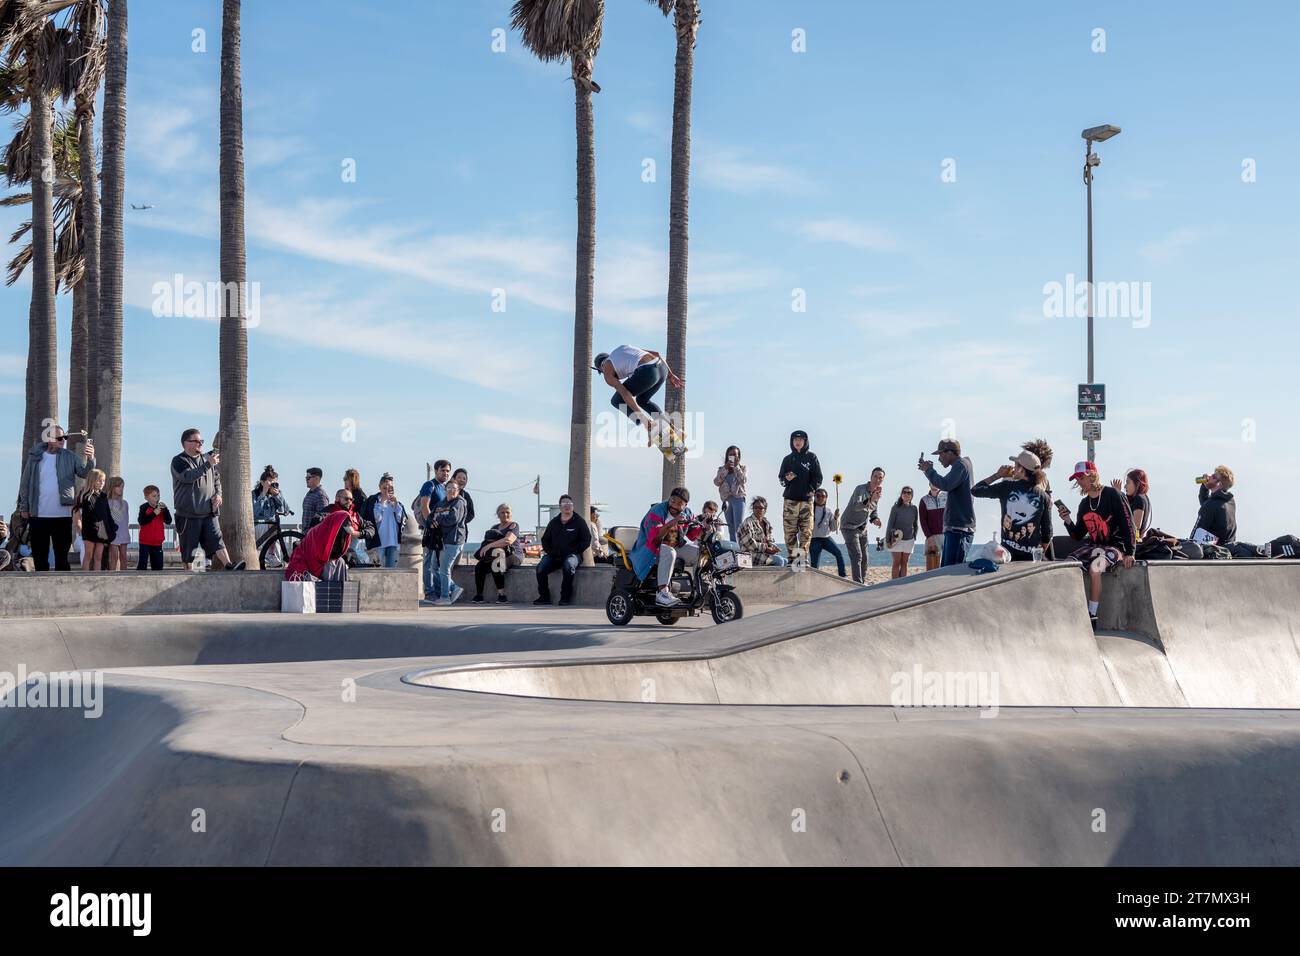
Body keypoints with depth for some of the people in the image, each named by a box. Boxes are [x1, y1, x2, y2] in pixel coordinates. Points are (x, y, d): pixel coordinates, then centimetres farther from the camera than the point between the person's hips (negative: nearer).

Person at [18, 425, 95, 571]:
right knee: (40, 557, 8)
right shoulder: (35, 457, 1)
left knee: (61, 557, 3)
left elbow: (85, 473, -11)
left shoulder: (70, 457, 1)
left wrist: (90, 459, -31)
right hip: (38, 516, 1)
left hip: (63, 516, -1)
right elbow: (25, 483, 7)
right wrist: (24, 507, 4)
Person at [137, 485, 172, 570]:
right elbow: (141, 521, -19)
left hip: (157, 542, 5)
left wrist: (165, 509, -14)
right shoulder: (144, 508, -7)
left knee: (158, 565, 9)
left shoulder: (161, 508, 6)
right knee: (142, 564, -5)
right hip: (145, 542, -5)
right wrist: (154, 513, -23)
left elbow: (168, 522, -2)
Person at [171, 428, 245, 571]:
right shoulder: (179, 461, -3)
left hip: (208, 512, 4)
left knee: (216, 539, -10)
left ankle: (229, 566, -21)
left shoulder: (206, 458, 16)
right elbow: (188, 476, -22)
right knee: (188, 546, 2)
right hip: (188, 514, -4)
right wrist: (208, 465, -28)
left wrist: (218, 493, 6)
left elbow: (216, 478, 26)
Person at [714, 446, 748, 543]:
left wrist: (736, 467, -8)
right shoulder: (722, 469, 13)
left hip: (738, 498, -4)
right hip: (726, 499, 4)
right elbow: (716, 482, -2)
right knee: (731, 528, 6)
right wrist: (725, 469, -8)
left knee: (738, 528, -13)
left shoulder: (743, 467, 7)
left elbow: (744, 480, -10)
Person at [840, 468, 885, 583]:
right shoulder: (861, 489, -21)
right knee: (856, 556, -18)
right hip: (850, 527, -8)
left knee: (865, 558, 10)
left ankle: (862, 582, 23)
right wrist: (870, 500, -56)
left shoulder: (879, 492, 3)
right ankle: (858, 584, -23)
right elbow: (856, 506, -40)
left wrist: (875, 519, -8)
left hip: (863, 529, 8)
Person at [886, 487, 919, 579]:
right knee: (897, 563, -4)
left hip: (909, 540, 3)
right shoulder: (896, 508, -9)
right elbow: (890, 524, -7)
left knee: (904, 563, 5)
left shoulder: (913, 508, 1)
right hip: (897, 539, -3)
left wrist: (914, 538, 11)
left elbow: (915, 524, 13)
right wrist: (888, 540, -9)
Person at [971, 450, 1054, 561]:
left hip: (1008, 553, -1)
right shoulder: (1044, 497, 1)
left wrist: (997, 475, 13)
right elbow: (1047, 533, 5)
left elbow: (975, 490, 6)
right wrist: (1040, 555, 20)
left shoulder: (1007, 487, -3)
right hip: (1032, 557, 1)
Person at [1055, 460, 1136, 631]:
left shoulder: (1112, 495, -7)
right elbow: (1078, 536, 16)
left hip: (1115, 546, -7)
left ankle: (1092, 617, -28)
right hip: (1094, 546, 7)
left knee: (1094, 568, -35)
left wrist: (1129, 553, -19)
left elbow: (1127, 523, -11)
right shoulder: (1084, 504, 13)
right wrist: (1068, 521, -4)